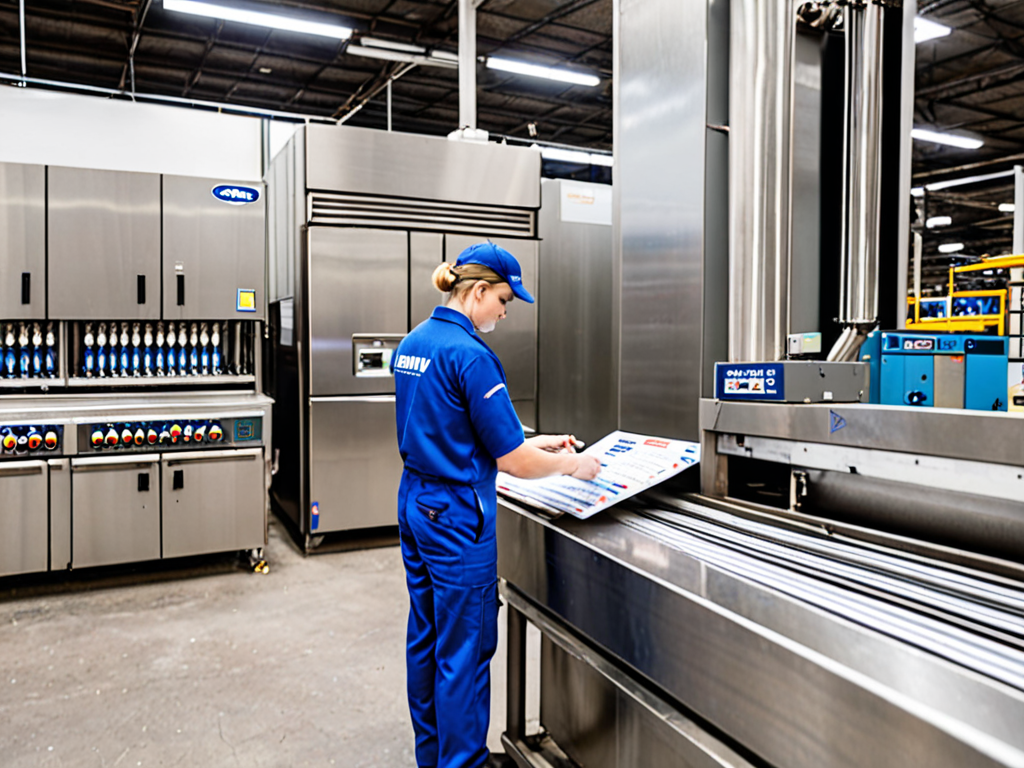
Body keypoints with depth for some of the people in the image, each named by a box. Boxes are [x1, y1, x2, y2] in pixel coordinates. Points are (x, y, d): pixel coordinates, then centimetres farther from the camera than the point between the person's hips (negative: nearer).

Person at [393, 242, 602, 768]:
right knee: (465, 649, 6)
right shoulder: (471, 355, -20)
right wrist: (574, 465, -3)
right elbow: (513, 462, -20)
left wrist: (535, 442, 12)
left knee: (425, 637, 20)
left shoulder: (412, 343, 8)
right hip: (456, 516, -10)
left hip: (414, 504, 10)